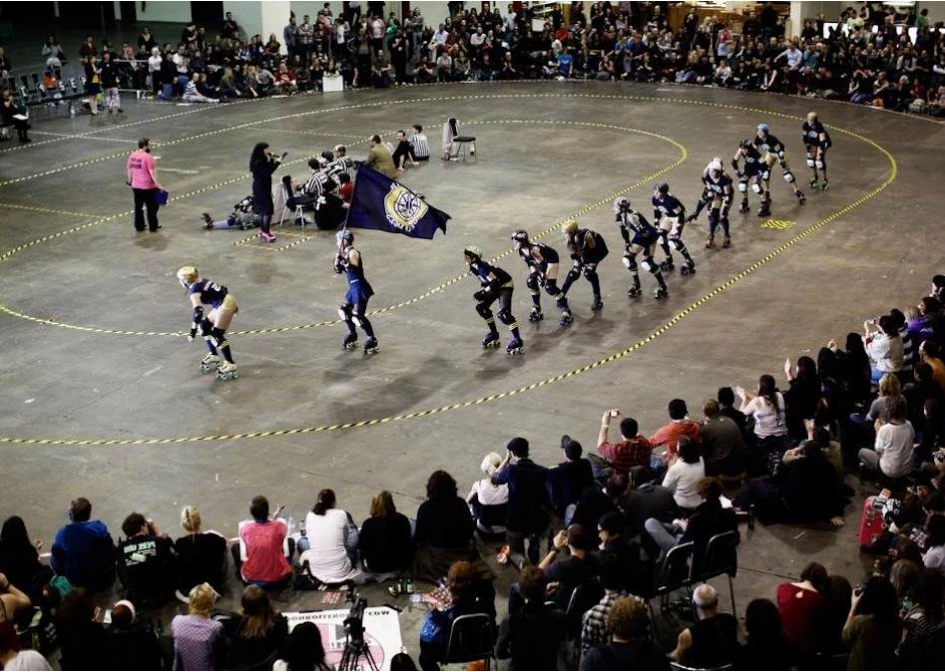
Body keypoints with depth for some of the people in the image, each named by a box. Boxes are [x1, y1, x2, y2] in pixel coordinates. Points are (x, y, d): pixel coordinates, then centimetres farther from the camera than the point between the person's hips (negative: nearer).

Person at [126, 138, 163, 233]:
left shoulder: (132, 156, 3)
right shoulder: (148, 157, -19)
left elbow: (129, 170, 11)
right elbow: (152, 173, -21)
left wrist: (130, 181, 24)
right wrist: (158, 185, -17)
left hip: (135, 186, 6)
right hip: (148, 187, -6)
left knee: (138, 206, 15)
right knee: (152, 207, 8)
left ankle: (139, 226, 22)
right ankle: (153, 227, 14)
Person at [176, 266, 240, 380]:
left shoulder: (194, 291, -13)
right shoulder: (202, 282, 12)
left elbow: (198, 311, -25)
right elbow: (222, 288, 19)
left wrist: (193, 331, -27)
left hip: (225, 304, -10)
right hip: (227, 300, 10)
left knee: (217, 335, -8)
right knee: (205, 326, 18)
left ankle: (230, 365, -6)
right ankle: (214, 357, 27)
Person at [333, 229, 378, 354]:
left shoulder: (352, 252, -14)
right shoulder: (344, 253, 11)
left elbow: (355, 267, -28)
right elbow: (339, 270, 16)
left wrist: (344, 261, -34)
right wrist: (338, 261, -1)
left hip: (360, 287, -10)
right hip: (353, 287, 10)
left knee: (358, 315, -13)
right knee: (344, 310, 18)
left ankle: (372, 340, -3)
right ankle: (352, 334, 35)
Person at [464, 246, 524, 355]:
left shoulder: (482, 267, -29)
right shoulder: (473, 266, -1)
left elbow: (494, 282, -30)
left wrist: (483, 292, -28)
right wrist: (483, 291, 3)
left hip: (505, 285, -10)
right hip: (495, 286, 10)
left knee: (503, 313, -24)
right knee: (481, 307, 10)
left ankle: (518, 341, -23)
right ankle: (494, 334, 24)